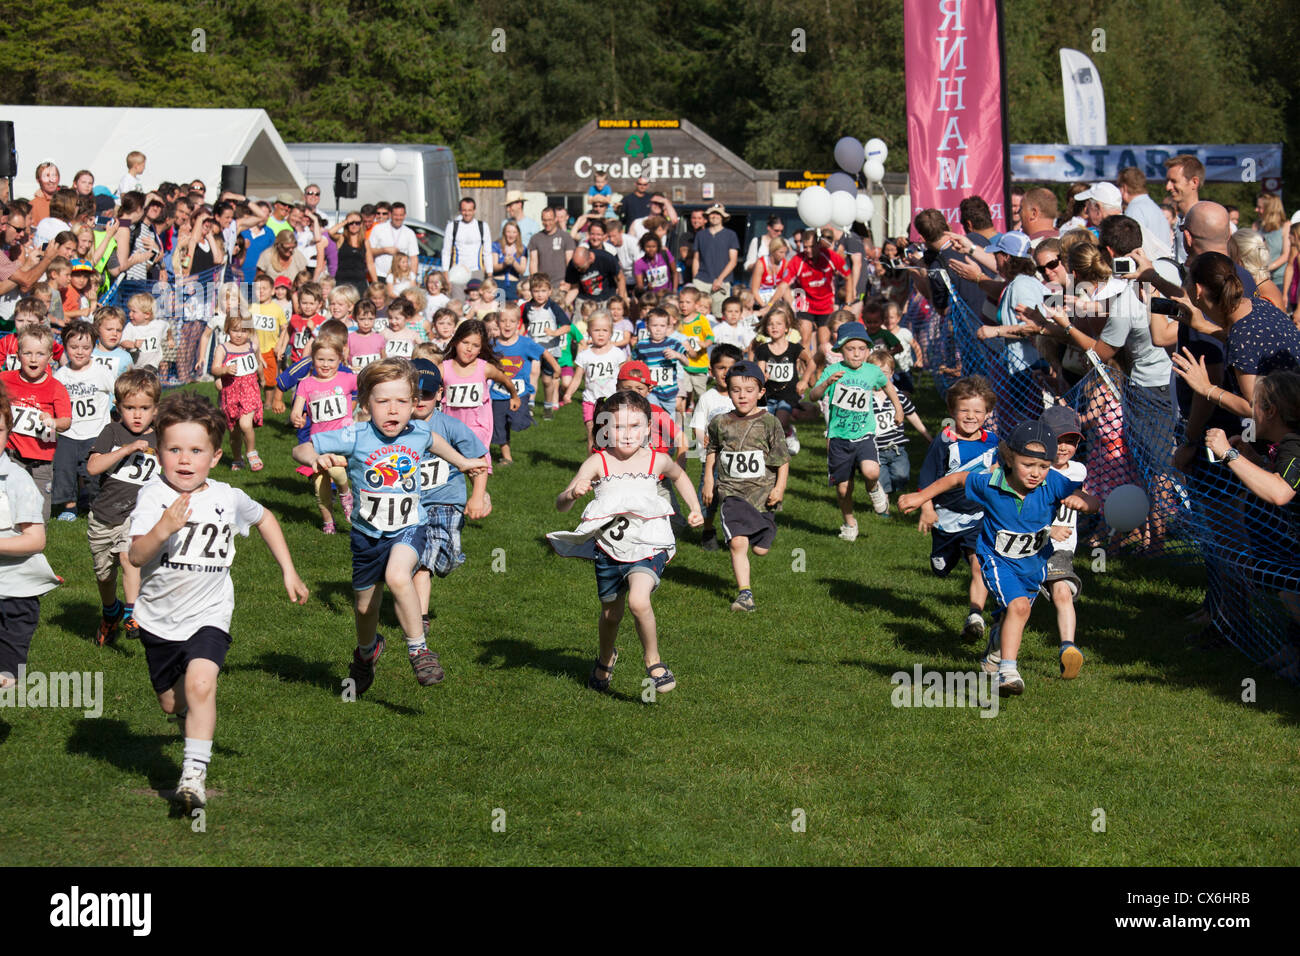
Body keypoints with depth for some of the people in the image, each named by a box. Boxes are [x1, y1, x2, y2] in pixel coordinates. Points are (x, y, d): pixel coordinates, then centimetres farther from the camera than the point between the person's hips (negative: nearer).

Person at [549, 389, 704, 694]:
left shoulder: (657, 461, -5)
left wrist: (695, 509, 16)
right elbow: (560, 505, -19)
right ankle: (606, 658, 53)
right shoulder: (598, 463, -11)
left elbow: (679, 476, 22)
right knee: (610, 613, 20)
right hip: (609, 550, 1)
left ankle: (653, 662, -4)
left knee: (639, 601, -27)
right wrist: (573, 493, -40)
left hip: (648, 547, -1)